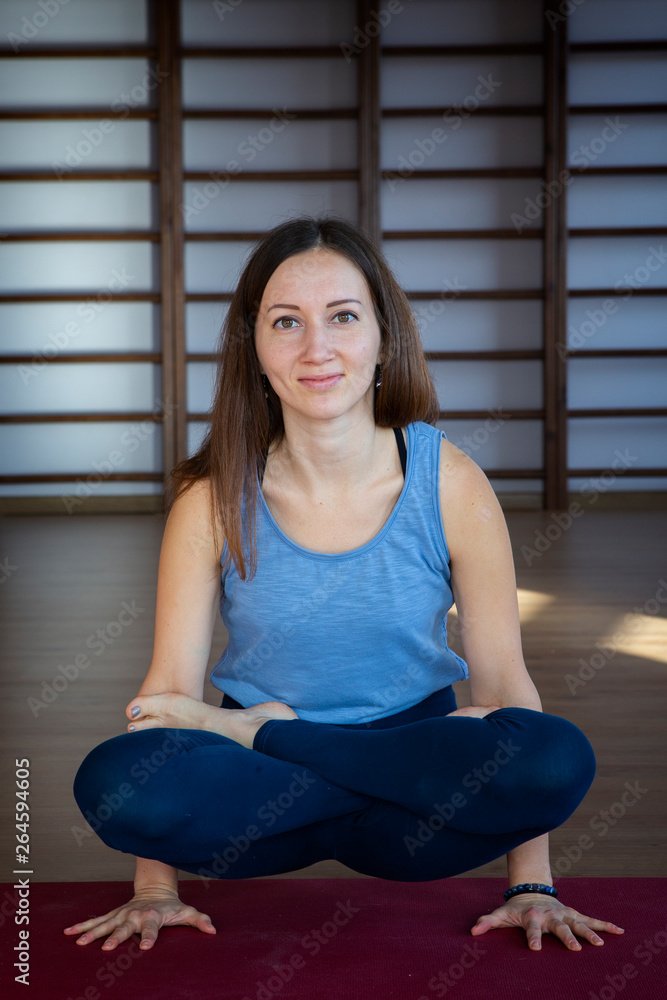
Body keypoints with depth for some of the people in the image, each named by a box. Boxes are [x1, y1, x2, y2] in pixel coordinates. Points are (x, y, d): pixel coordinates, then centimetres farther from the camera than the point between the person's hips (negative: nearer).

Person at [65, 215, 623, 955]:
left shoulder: (450, 484, -9)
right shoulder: (213, 499, -9)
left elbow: (502, 675, -7)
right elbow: (170, 684, -8)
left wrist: (532, 886, -10)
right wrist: (154, 889, -13)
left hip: (420, 742, 2)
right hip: (260, 774, -1)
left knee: (561, 759, -30)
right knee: (113, 782, -30)